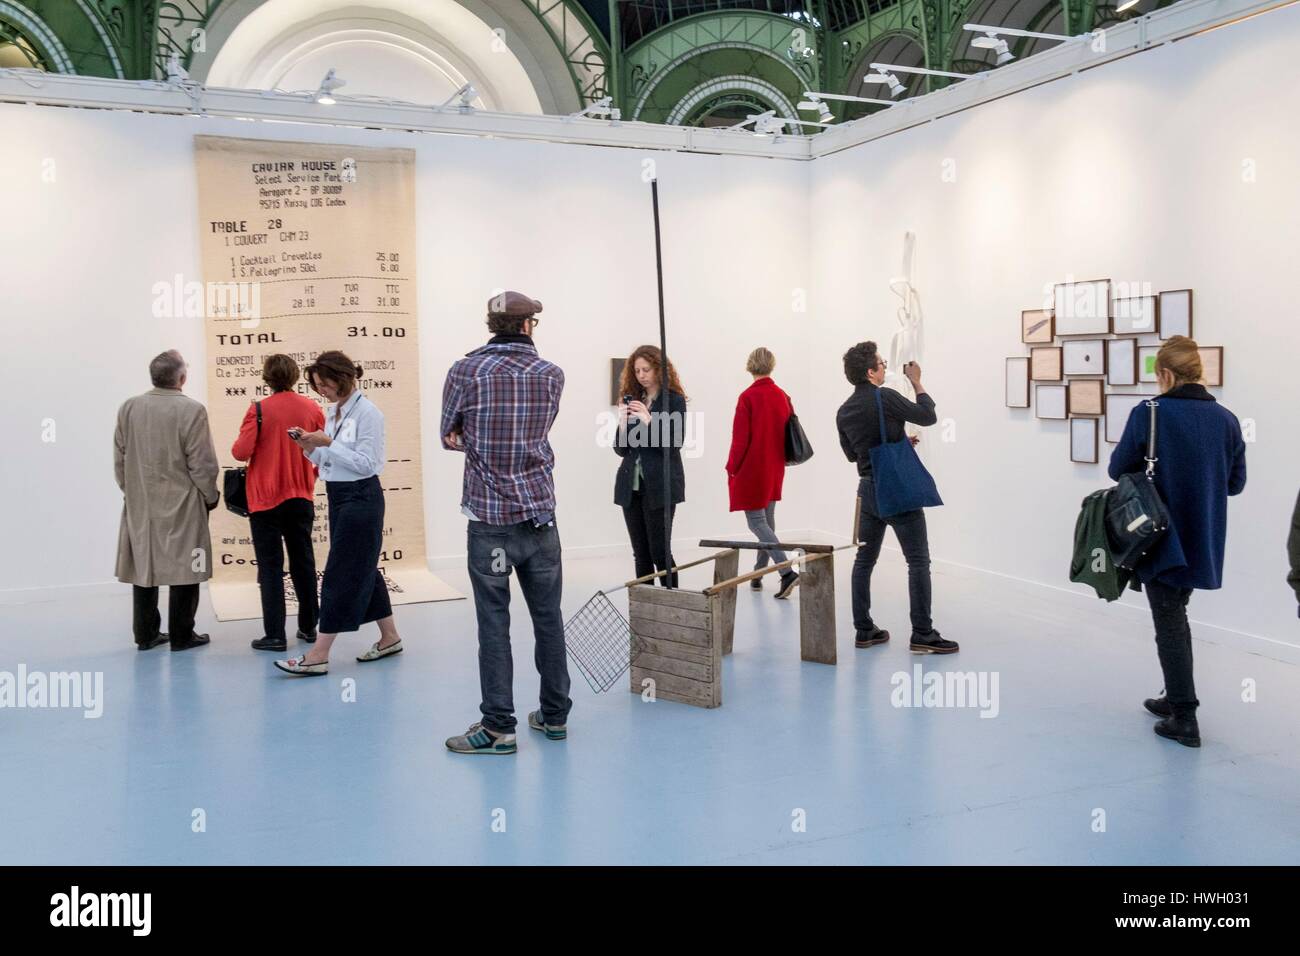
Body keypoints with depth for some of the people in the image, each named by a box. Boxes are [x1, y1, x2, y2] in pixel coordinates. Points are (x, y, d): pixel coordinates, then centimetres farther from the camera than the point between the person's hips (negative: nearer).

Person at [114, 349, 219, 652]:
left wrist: (130, 490, 19)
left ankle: (145, 634, 20)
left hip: (140, 504, 5)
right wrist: (210, 497, 2)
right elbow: (202, 463, -12)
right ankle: (181, 635, 8)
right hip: (181, 504, -5)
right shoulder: (191, 410, -14)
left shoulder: (128, 408, 1)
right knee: (183, 569, 3)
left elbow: (119, 459, 6)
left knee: (144, 566, 12)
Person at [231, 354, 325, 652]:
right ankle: (308, 626, 21)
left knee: (271, 567, 1)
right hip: (302, 498, 3)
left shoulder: (258, 410, -12)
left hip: (266, 500, -3)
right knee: (303, 563, 14)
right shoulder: (312, 408, -1)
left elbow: (241, 452, -16)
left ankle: (274, 635, 0)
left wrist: (237, 445, 7)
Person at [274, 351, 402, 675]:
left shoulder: (367, 412, -14)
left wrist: (328, 443, -21)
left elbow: (366, 464, -17)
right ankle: (389, 637, 25)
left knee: (340, 574, -7)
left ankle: (318, 655, -5)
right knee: (362, 568, 14)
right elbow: (329, 462, 16)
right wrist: (310, 448, -2)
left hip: (361, 497, -9)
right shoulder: (333, 411, 11)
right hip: (338, 496, 9)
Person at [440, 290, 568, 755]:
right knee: (548, 618, 12)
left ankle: (498, 727, 6)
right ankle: (555, 715, 22)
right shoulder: (551, 375, 2)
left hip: (490, 519, -3)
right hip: (541, 515, 3)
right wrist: (484, 440, 8)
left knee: (494, 624, 2)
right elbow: (535, 433, 9)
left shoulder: (466, 371, -5)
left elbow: (449, 435, 4)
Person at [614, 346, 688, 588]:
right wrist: (623, 424, -10)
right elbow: (621, 449, 9)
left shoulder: (674, 400, -4)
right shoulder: (631, 399, 10)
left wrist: (649, 420, -21)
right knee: (640, 553, 8)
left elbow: (674, 444, -11)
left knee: (659, 551, -5)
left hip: (660, 485, -5)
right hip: (631, 485, 5)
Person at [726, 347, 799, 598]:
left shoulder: (748, 397, -15)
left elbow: (740, 438, -15)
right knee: (767, 519, 16)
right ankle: (758, 574, 24)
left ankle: (787, 572, -17)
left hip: (751, 470, -6)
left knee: (756, 521, -4)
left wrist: (731, 468, -5)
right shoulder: (783, 396, 3)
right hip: (775, 471, 7)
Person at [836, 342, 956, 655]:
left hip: (868, 488, 7)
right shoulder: (885, 397, -15)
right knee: (918, 561, -2)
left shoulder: (844, 411, 7)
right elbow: (928, 416, -8)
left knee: (865, 559, 11)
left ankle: (864, 630, 13)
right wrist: (916, 382, 5)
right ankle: (922, 634, -4)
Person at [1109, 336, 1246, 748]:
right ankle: (1176, 697, 32)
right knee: (1176, 617, 22)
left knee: (1170, 624, 5)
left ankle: (1184, 718, 6)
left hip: (1162, 538, -5)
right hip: (1203, 541, 5)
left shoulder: (1149, 414, -14)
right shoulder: (1226, 419, -1)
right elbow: (1236, 482, 6)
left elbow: (1118, 468, -6)